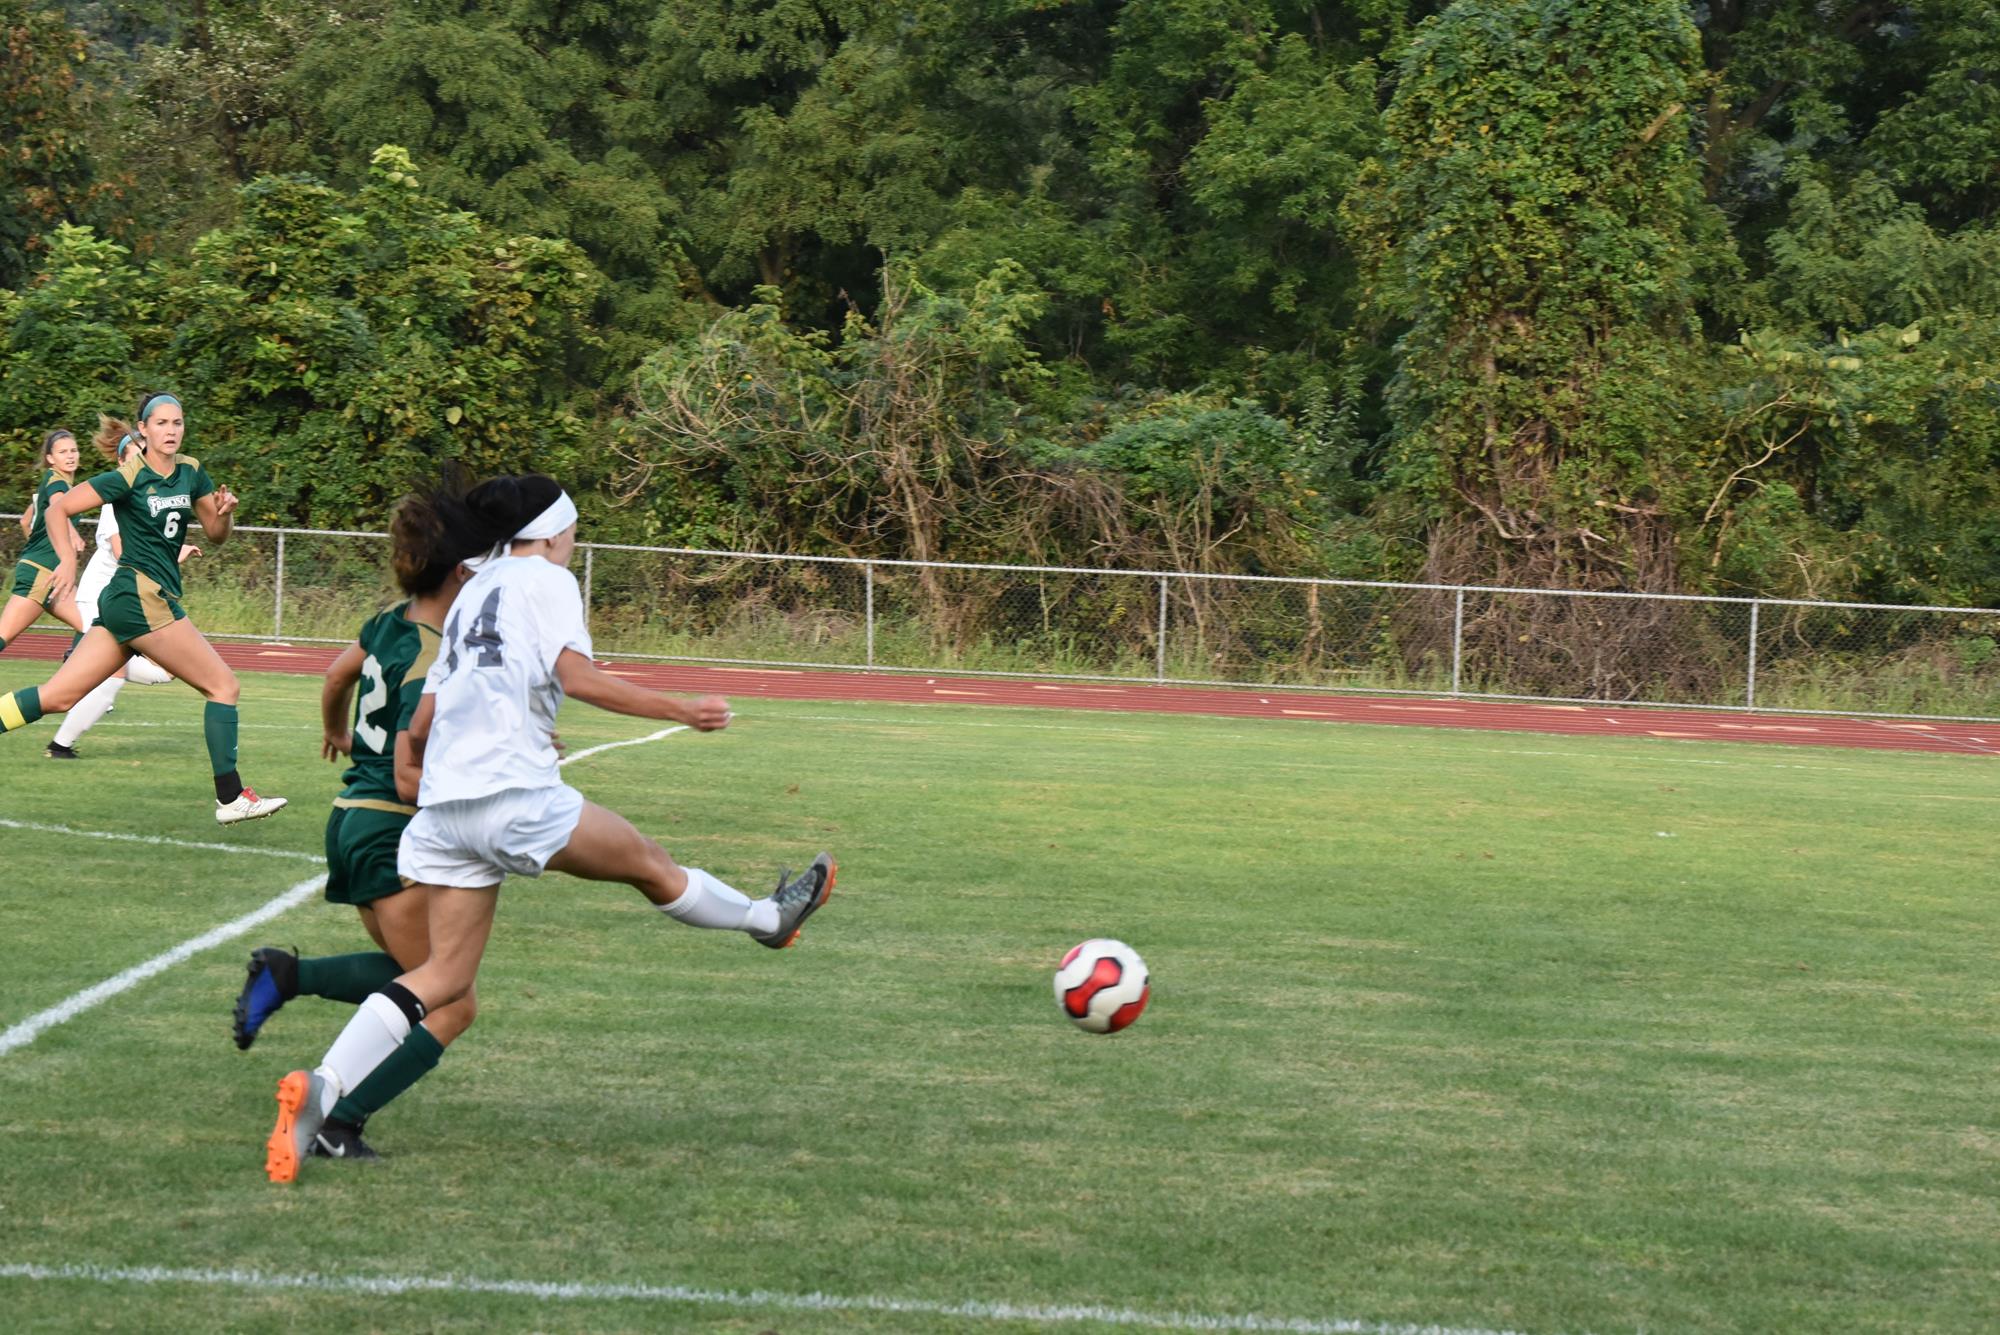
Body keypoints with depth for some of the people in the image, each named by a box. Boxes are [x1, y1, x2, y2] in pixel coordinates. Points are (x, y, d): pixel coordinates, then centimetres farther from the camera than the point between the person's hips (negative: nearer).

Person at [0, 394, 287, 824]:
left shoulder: (190, 473, 11)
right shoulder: (129, 478, -10)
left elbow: (216, 534, 16)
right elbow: (59, 509, -10)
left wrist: (225, 511, -5)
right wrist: (68, 561, -21)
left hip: (123, 602, 8)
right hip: (142, 594, -8)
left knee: (57, 696, 3)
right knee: (223, 684, -4)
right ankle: (231, 799, -3)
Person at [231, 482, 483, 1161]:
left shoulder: (391, 622, 5)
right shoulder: (435, 666, -21)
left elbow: (336, 676, 25)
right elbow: (410, 777, -24)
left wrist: (335, 732, 45)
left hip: (351, 820, 9)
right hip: (394, 833, -9)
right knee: (453, 1007, -1)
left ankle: (287, 974, 4)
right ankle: (340, 1126, -6)